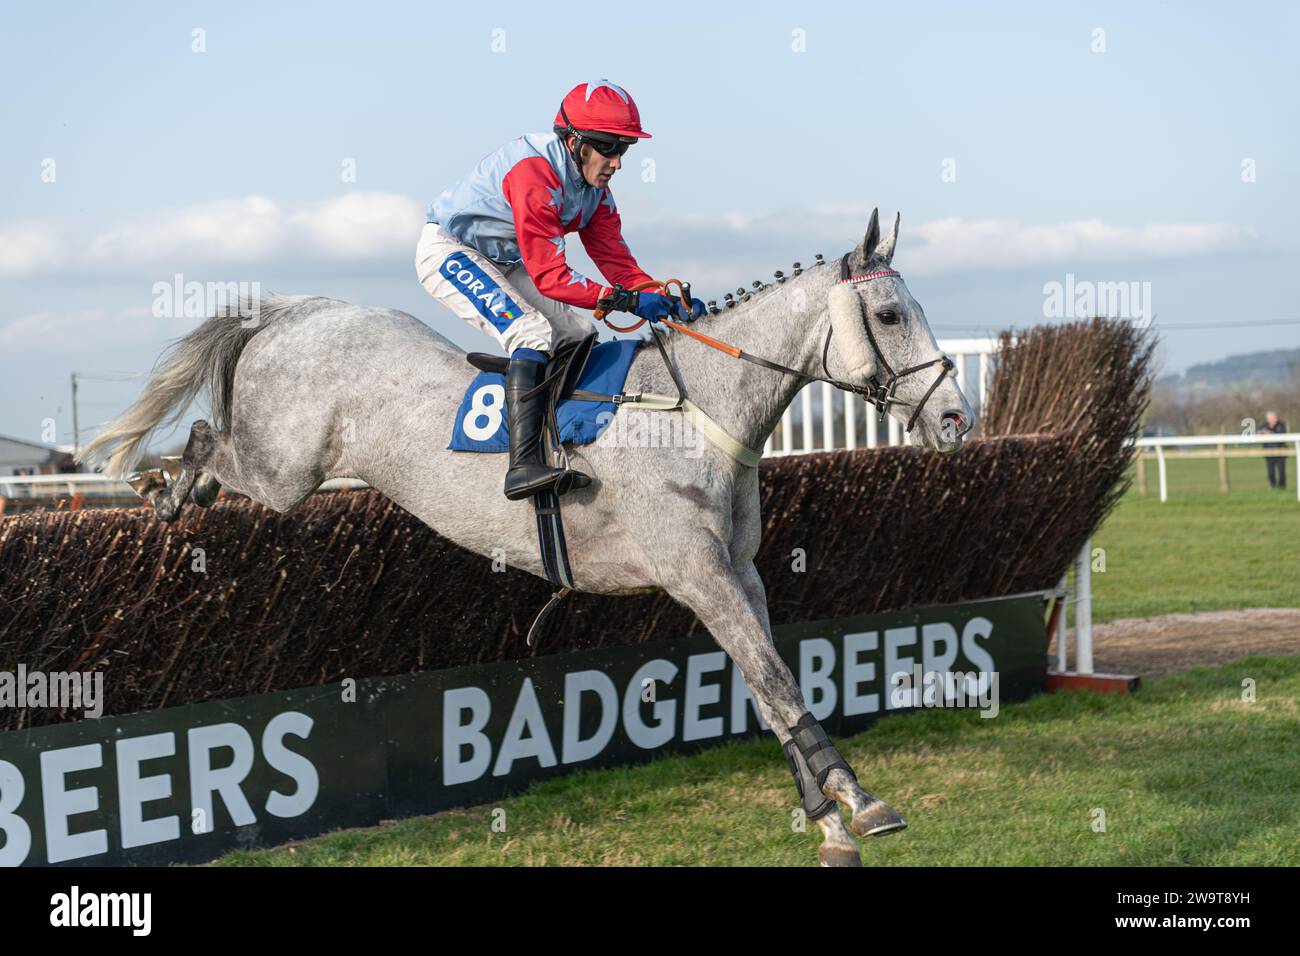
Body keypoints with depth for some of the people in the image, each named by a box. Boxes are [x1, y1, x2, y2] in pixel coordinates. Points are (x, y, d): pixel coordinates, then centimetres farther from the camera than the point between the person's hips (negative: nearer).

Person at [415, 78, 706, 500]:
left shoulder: (593, 184, -3)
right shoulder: (535, 173, -32)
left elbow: (614, 259, -2)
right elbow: (549, 276, -34)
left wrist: (667, 302, -17)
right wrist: (624, 300, -40)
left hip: (502, 262, 10)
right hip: (448, 250, -10)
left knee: (576, 337, 3)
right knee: (534, 331, -27)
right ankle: (523, 465, -35)